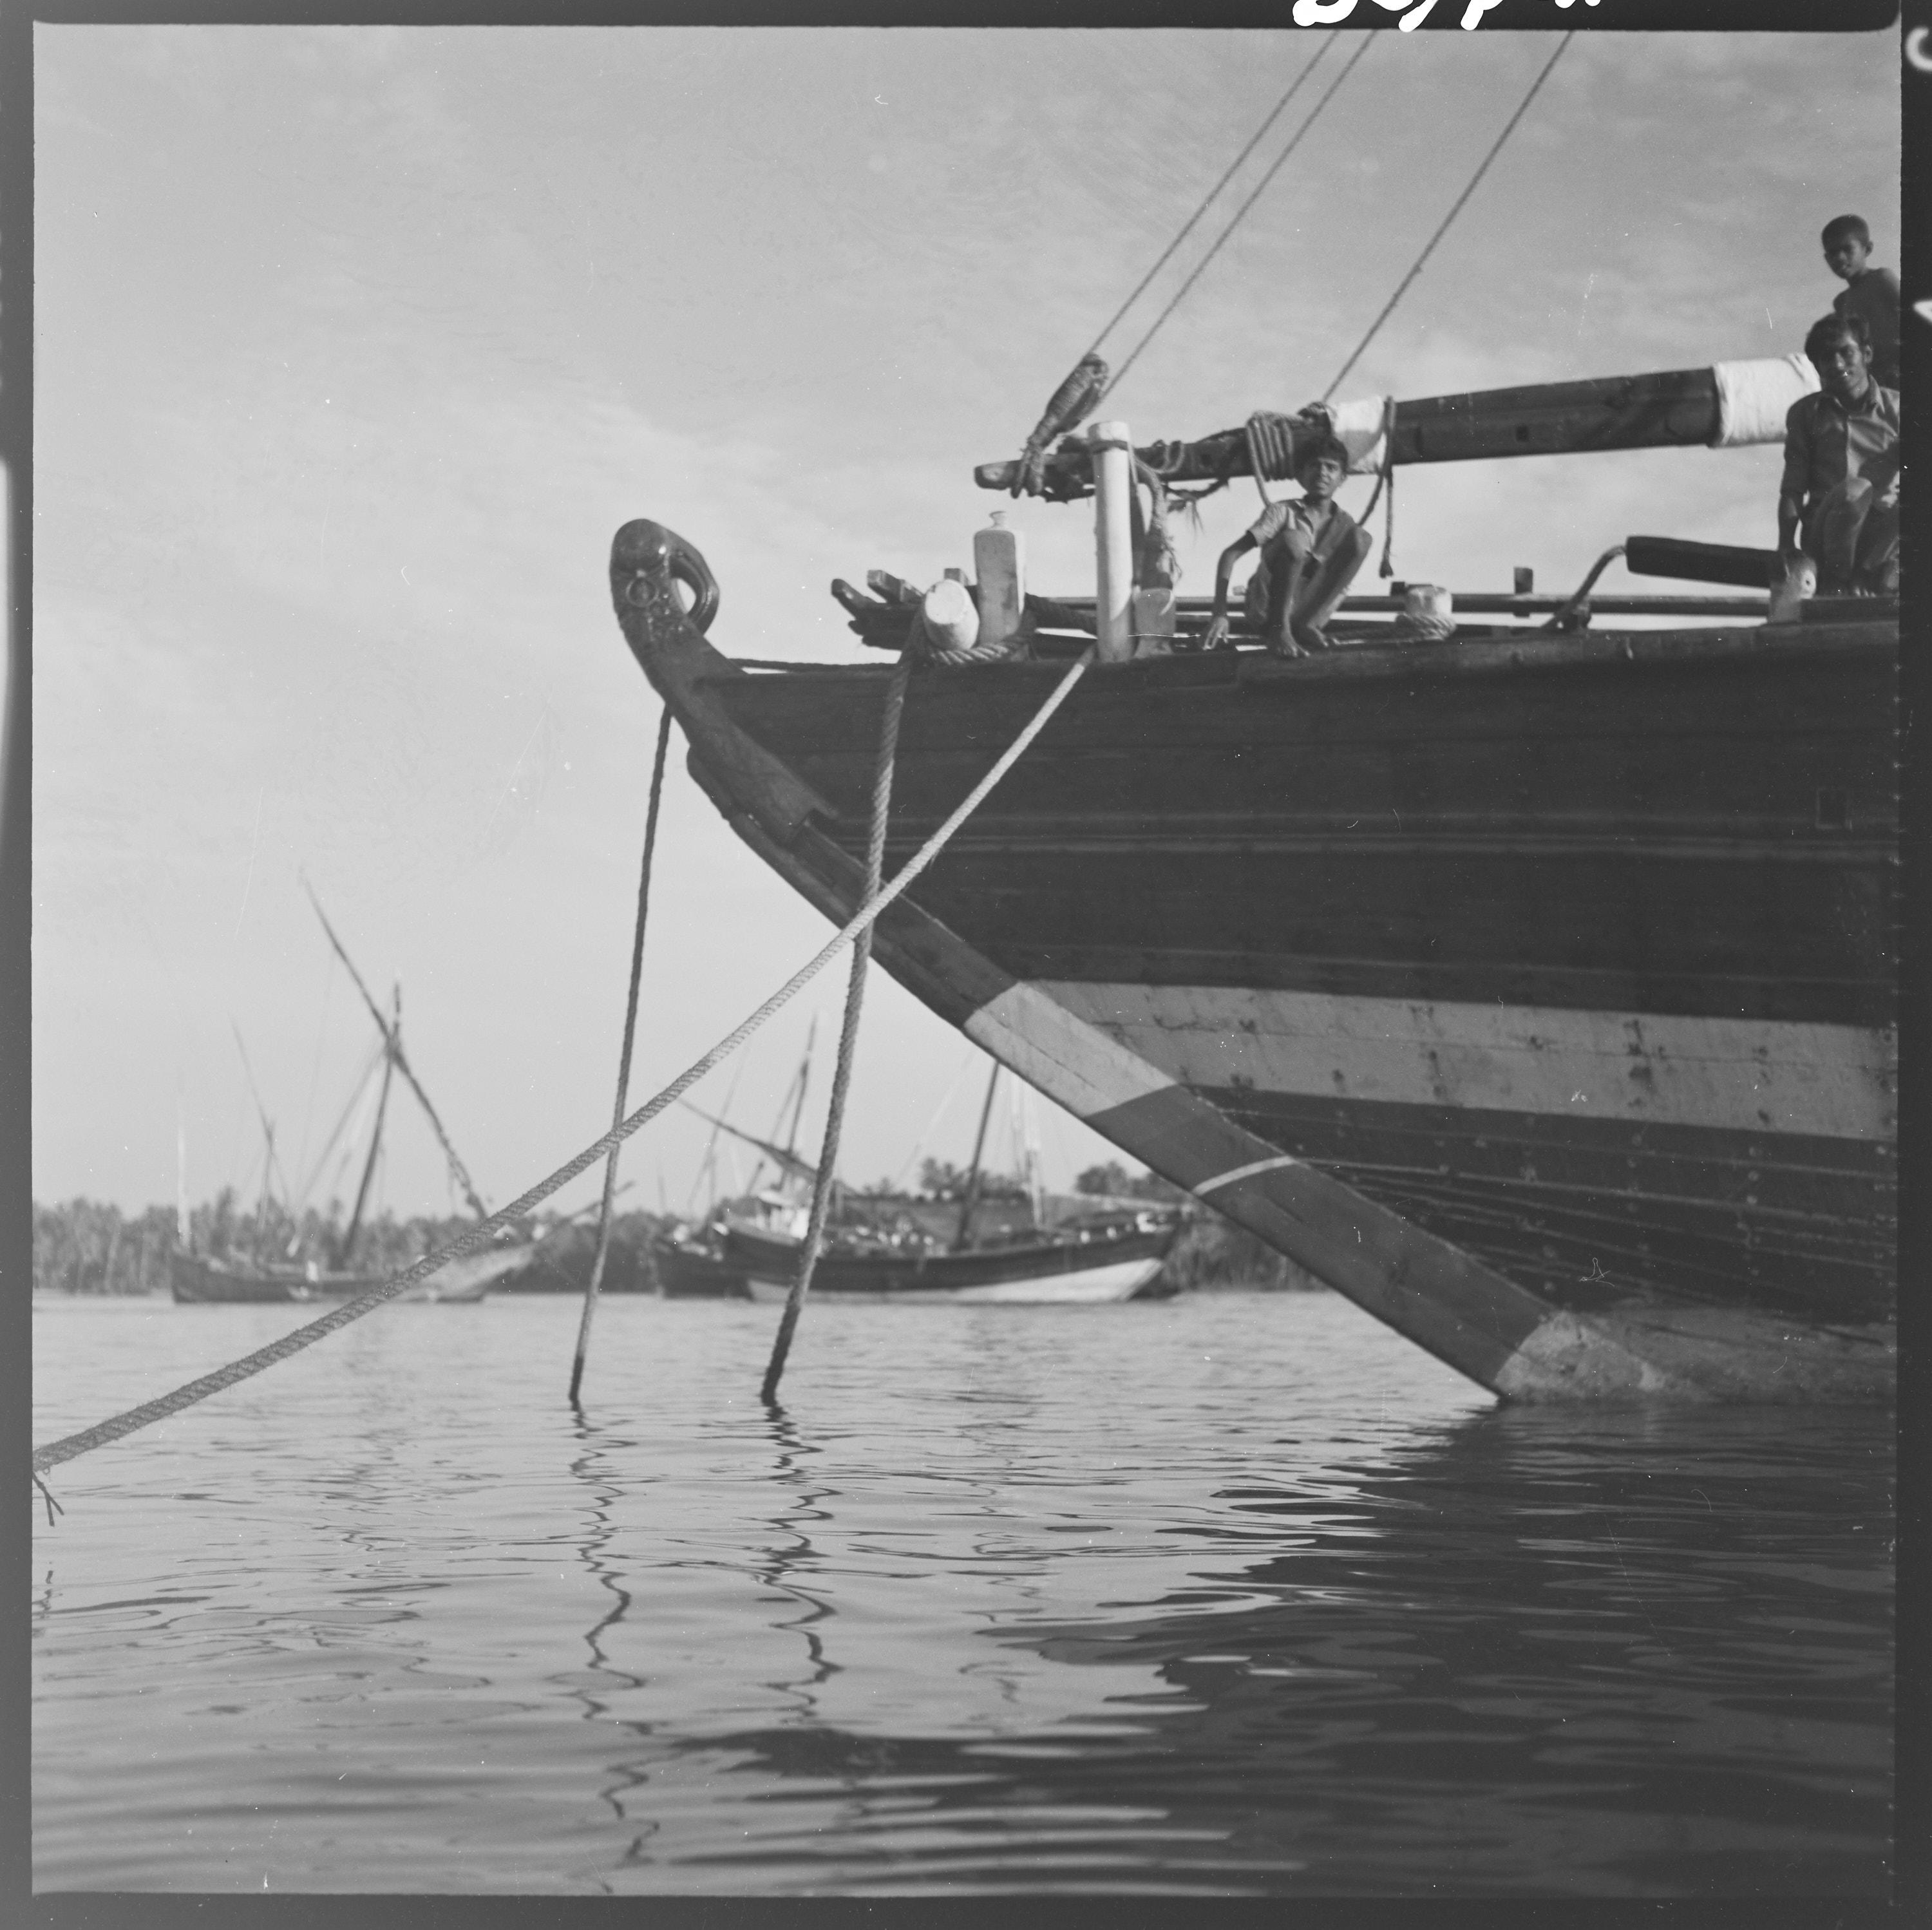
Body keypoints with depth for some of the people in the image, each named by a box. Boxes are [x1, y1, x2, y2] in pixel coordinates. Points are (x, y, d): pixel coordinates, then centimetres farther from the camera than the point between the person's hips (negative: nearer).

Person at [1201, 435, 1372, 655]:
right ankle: (1278, 629, -22)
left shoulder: (1344, 524, 9)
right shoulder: (1282, 512, -2)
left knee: (1360, 538, -13)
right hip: (1267, 607, -3)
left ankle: (1304, 625, -18)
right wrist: (1220, 614, -21)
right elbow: (1230, 554, -10)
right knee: (1293, 538, -30)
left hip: (1314, 608, 3)